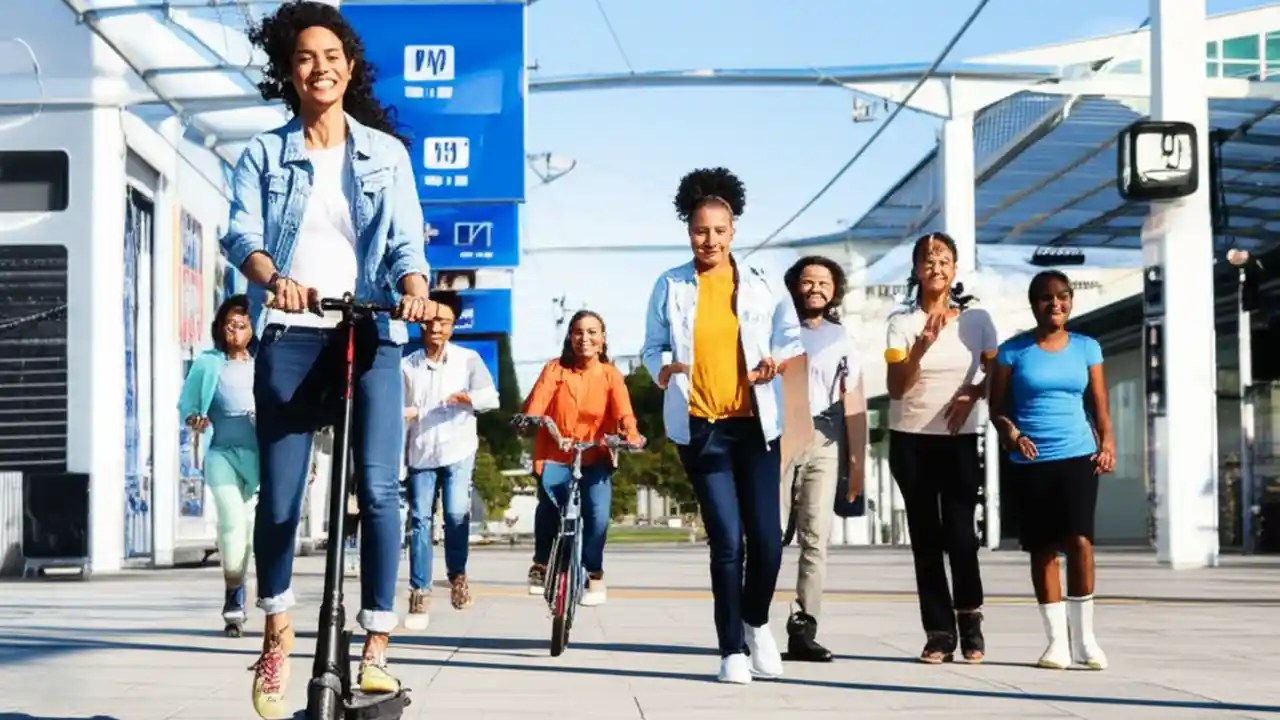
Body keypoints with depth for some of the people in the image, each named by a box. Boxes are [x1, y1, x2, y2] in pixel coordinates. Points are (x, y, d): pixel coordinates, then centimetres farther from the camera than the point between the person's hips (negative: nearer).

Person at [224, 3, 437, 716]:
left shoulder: (386, 152, 11)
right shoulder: (266, 154, 9)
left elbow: (407, 242, 3)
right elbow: (242, 231, -5)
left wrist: (415, 290, -20)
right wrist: (271, 277, -27)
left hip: (371, 335, 0)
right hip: (291, 336, 0)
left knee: (379, 488, -12)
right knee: (280, 495, 2)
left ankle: (377, 649, -6)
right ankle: (278, 641, 21)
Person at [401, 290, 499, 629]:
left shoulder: (468, 359, 3)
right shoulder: (407, 366, 7)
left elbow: (491, 397, -5)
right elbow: (399, 410, 13)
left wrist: (464, 397, -25)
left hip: (457, 450, -2)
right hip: (421, 452, 2)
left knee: (456, 513, -16)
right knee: (419, 520, -1)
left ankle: (458, 574, 8)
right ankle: (419, 593, 3)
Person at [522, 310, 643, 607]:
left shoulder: (610, 375, 1)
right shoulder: (555, 369, -1)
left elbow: (623, 411, -13)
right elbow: (536, 402, -15)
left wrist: (631, 435, -34)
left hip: (595, 458, 0)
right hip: (555, 456, 0)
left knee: (598, 513, -18)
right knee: (548, 505, -15)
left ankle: (594, 575, 1)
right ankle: (541, 564, 11)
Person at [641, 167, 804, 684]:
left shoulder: (760, 284, 5)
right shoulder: (670, 287, 4)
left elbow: (793, 339, 11)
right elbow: (652, 348, 10)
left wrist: (777, 362, -9)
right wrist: (663, 371, -11)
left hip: (755, 425, 1)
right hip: (699, 427, -1)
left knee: (767, 538, -2)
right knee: (727, 541, -5)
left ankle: (756, 623, 27)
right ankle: (733, 650, 7)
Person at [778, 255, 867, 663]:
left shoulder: (842, 340, 18)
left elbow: (854, 402, 15)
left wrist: (857, 459, 6)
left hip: (824, 441, 2)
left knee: (815, 537, -3)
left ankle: (803, 629, -4)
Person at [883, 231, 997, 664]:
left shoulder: (976, 319, 2)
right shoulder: (902, 322, -1)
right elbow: (895, 386, -8)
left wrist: (973, 393, -7)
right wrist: (922, 346, -22)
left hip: (959, 439, 0)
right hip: (911, 439, 0)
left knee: (960, 532, -9)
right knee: (925, 536, 2)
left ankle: (969, 616, 12)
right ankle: (939, 632, 7)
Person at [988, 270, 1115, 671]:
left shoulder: (1087, 348, 9)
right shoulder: (1013, 351, 3)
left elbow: (1099, 405, 9)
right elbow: (997, 407, 4)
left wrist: (1107, 442, -7)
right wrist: (1012, 435, -15)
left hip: (1078, 456, 0)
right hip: (1031, 462, 0)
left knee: (1079, 539, -12)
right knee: (1042, 548, 3)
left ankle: (1084, 637, -2)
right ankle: (1057, 639, 10)